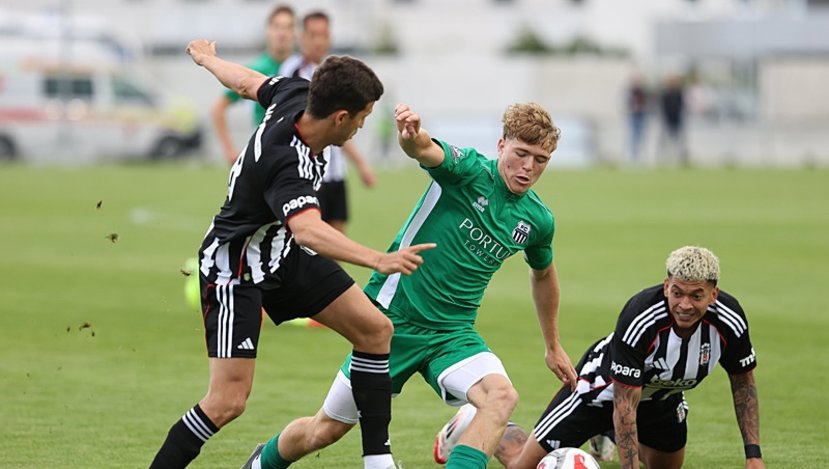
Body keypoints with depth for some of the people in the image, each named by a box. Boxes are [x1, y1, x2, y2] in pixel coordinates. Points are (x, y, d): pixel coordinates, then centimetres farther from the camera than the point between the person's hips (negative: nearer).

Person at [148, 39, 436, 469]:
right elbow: (308, 230, -54)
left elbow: (246, 82, 10)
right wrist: (379, 261, -67)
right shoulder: (287, 161, -36)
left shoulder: (296, 95, -12)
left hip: (283, 255, 10)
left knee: (375, 330, 2)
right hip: (234, 268, -9)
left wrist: (206, 58, 33)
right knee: (228, 400, -16)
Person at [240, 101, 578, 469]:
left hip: (453, 334, 4)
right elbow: (425, 150, -37)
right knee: (326, 430, 8)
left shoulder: (537, 220, 1)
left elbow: (543, 274, 23)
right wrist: (411, 135, -62)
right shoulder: (470, 171, -14)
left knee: (501, 395, -29)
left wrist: (552, 346, 32)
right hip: (394, 318, -4)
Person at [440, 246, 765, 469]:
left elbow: (743, 381, -7)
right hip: (606, 386, -5)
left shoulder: (729, 321, -28)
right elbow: (624, 406, -36)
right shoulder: (640, 320, -41)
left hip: (662, 395, 5)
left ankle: (608, 432, 53)